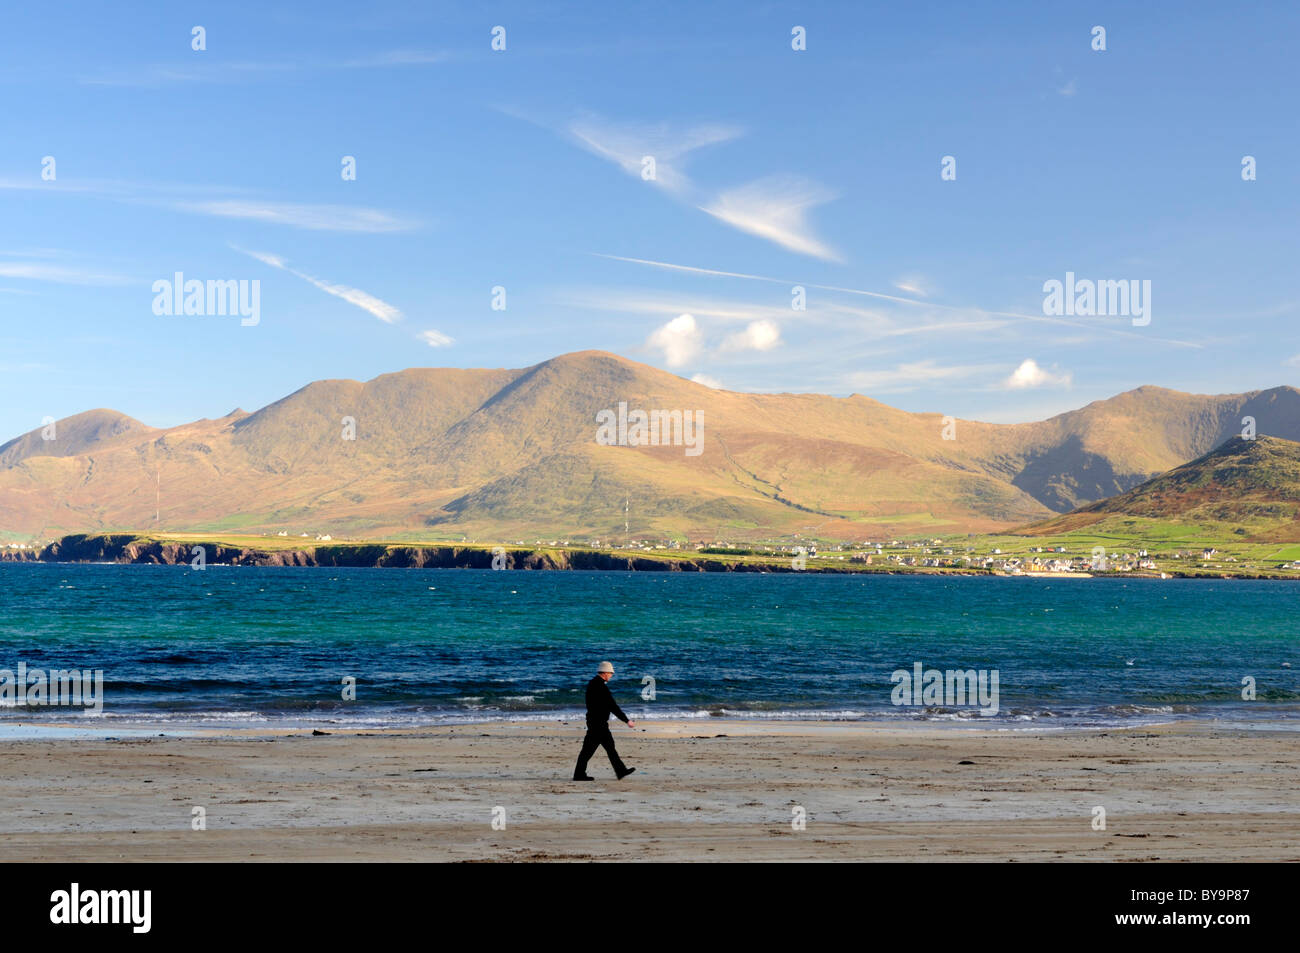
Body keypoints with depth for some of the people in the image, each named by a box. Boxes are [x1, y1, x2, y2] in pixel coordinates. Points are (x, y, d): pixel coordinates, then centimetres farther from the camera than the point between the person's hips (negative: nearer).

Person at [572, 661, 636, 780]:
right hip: (598, 723, -10)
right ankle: (579, 774, 3)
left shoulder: (592, 683, 11)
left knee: (610, 746, 12)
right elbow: (613, 706, -21)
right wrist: (627, 721, -17)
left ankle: (621, 771, 15)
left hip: (594, 720, 10)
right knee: (589, 748, -3)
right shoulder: (601, 687, -20)